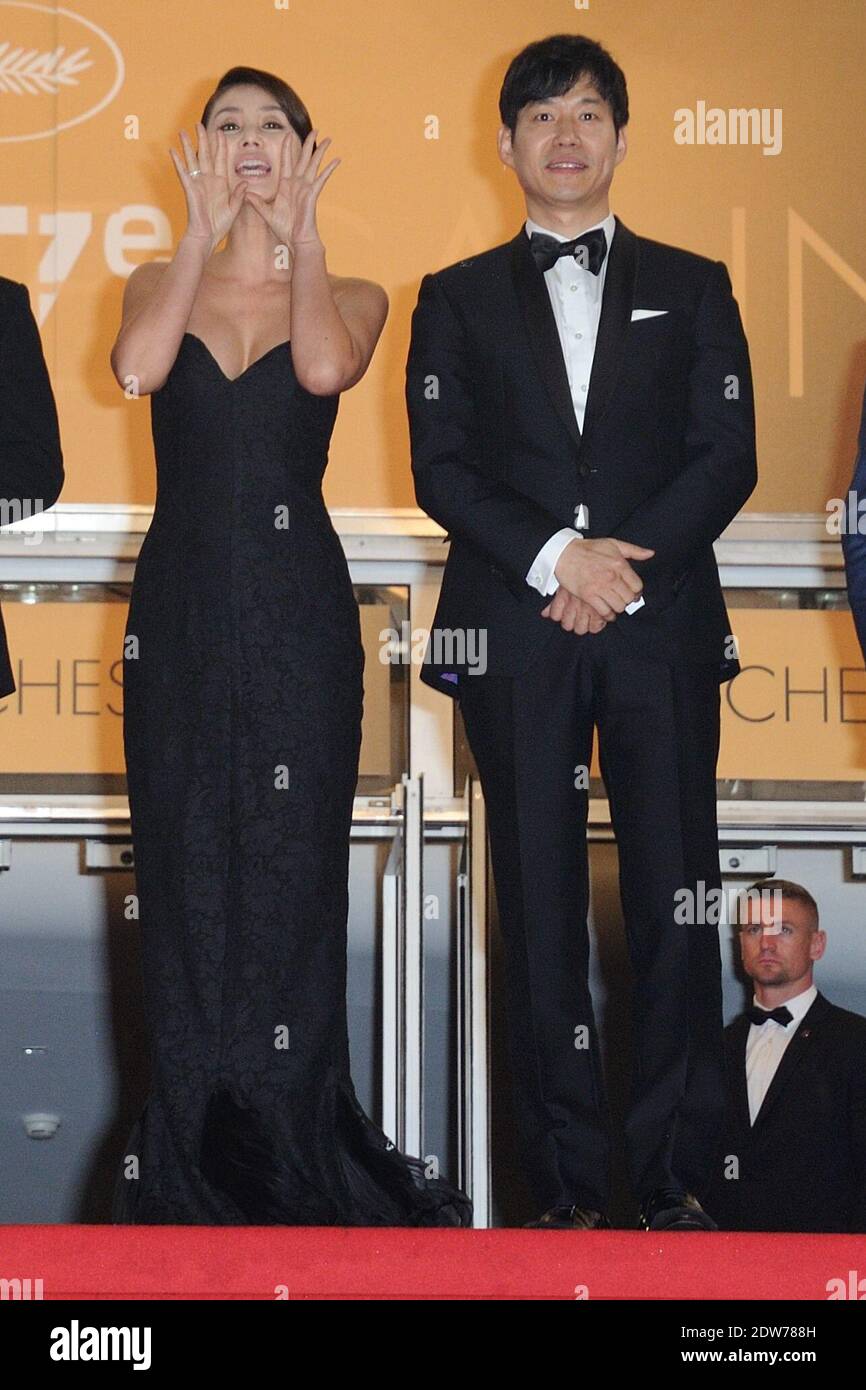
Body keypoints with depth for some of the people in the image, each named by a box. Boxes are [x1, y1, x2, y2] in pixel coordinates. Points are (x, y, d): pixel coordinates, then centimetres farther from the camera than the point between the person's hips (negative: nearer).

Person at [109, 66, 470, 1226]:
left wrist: (298, 229, -6)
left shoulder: (347, 294, 9)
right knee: (183, 858, 2)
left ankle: (289, 1133, 8)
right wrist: (203, 229, -4)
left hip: (298, 608, -1)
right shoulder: (158, 286, 12)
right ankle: (194, 1141, 10)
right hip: (180, 606, 2)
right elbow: (136, 369, -11)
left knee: (291, 861, -1)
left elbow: (324, 367, -15)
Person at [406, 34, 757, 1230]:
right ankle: (568, 1183, 6)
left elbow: (728, 457, 5)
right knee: (542, 908, 0)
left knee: (677, 899, -5)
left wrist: (627, 562, -9)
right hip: (517, 635, 0)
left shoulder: (691, 288, 15)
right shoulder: (457, 299, 15)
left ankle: (677, 1175, 3)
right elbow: (441, 466, 4)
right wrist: (556, 556, -11)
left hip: (664, 627, 0)